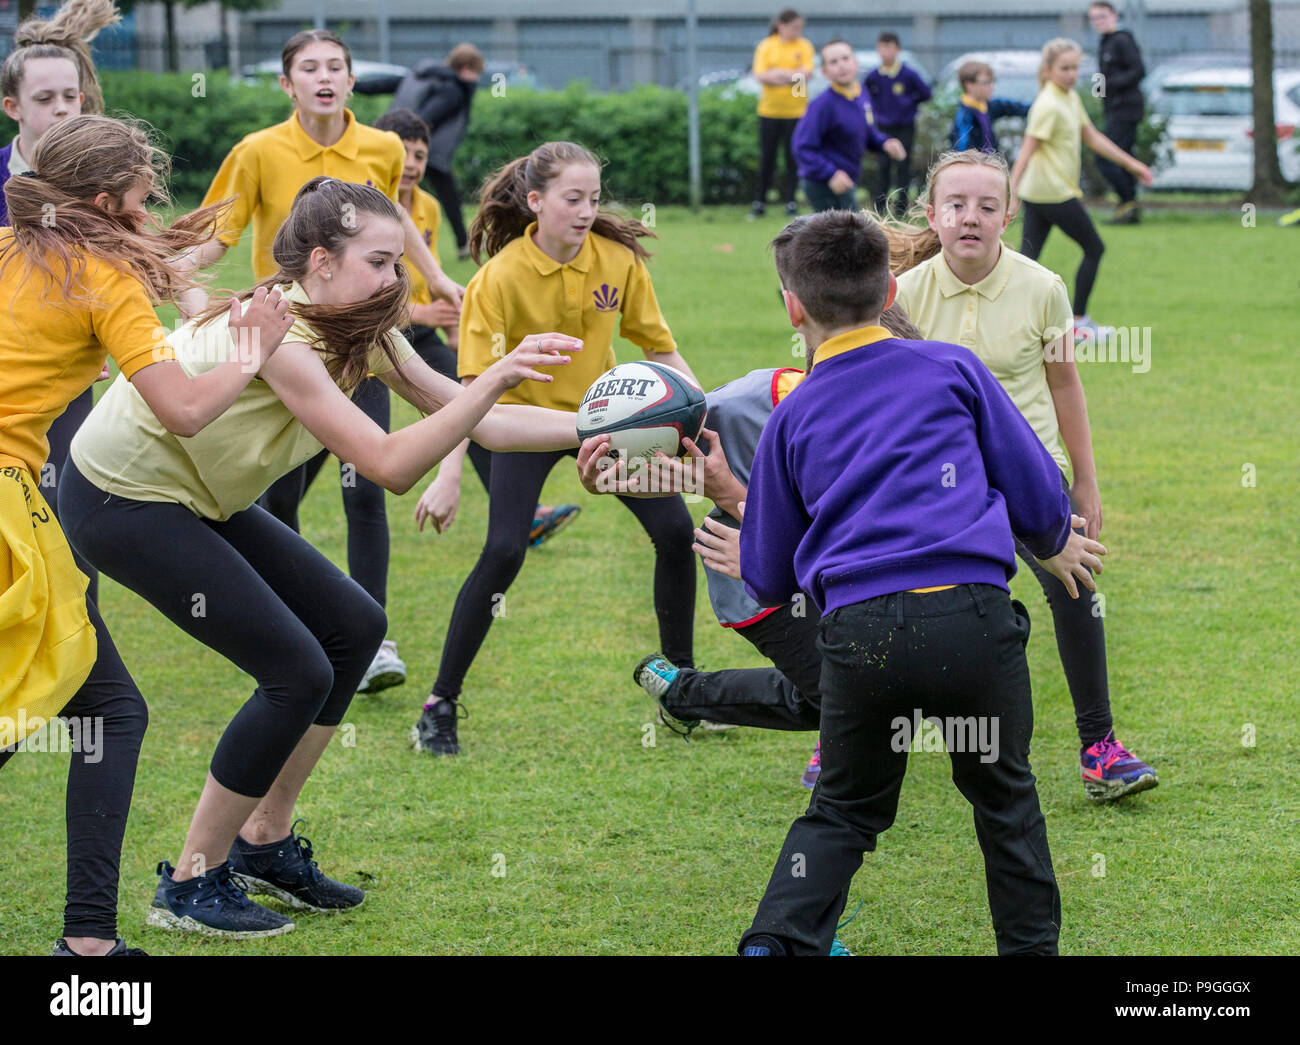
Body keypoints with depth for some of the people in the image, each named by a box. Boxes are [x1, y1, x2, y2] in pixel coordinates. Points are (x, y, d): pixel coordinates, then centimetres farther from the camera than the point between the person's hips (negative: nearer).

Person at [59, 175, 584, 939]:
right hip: (121, 501, -10)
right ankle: (192, 885, 0)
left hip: (197, 497, 10)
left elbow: (468, 416, 1)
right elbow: (391, 465, -36)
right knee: (297, 673, -13)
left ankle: (263, 843, 19)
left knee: (354, 626, 7)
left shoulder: (357, 331, -2)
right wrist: (497, 378, -41)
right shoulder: (276, 333, -29)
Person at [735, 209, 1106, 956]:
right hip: (973, 614, -1)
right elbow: (1038, 494, 13)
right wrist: (1057, 546, 35)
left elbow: (769, 582, 20)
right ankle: (1033, 946, 20)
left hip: (859, 633, 1)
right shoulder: (953, 368, 12)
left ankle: (775, 944, 1)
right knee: (1004, 795, 19)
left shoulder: (792, 418, 15)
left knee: (844, 811, 17)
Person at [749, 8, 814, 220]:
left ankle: (790, 203, 8)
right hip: (769, 110, 0)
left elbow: (806, 73, -11)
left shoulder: (804, 47, 2)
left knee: (792, 159, 1)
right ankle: (759, 203, 12)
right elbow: (760, 76, -9)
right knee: (767, 157, 4)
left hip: (796, 111, 0)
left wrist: (778, 74, -14)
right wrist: (792, 76, -13)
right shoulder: (765, 46, 1)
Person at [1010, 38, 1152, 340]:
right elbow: (1027, 150, -23)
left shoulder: (1071, 99, 13)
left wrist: (1132, 164, 23)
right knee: (1094, 248, 6)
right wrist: (1011, 190, -31)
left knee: (1027, 258, 3)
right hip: (1055, 193, -8)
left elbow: (1092, 137, 22)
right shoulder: (1048, 105, -17)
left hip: (1036, 193, 8)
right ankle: (1078, 322, 12)